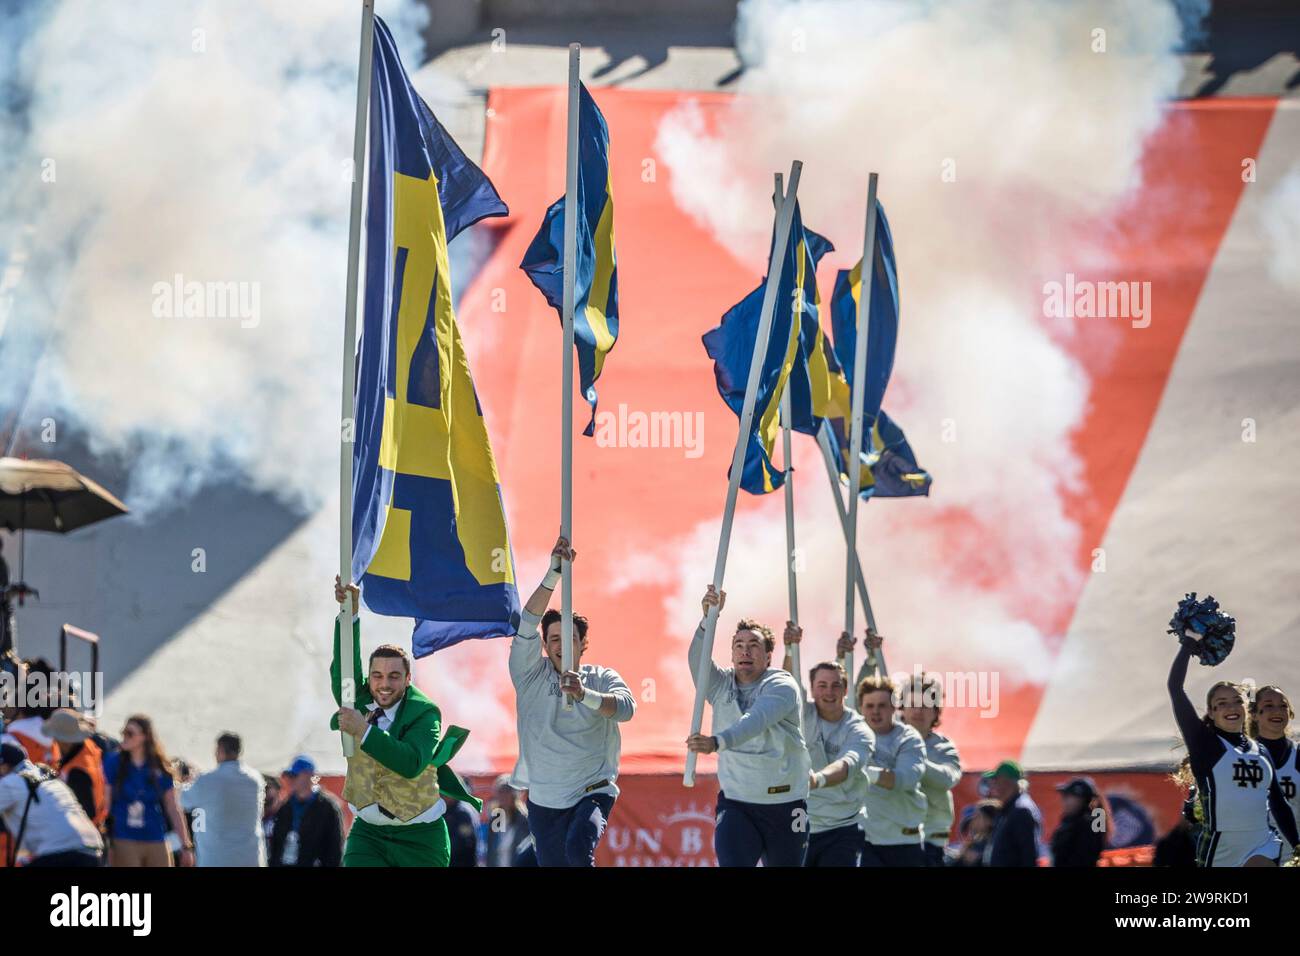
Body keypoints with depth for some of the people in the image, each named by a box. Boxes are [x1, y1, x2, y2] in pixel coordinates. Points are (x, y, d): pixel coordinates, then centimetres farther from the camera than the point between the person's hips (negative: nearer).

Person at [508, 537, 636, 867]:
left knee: (578, 849, -31)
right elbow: (527, 624, -11)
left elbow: (626, 707, -19)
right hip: (544, 800, 3)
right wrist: (554, 574, -22)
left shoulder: (602, 678, 1)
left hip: (592, 793, -3)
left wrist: (584, 695, -38)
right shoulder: (531, 675, 3)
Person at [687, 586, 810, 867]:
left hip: (784, 804, -2)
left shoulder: (782, 686, -8)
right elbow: (697, 660, -15)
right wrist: (708, 618, -32)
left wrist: (716, 742, -45)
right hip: (735, 801, 2)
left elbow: (755, 721, -27)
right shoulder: (721, 685, 6)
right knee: (731, 862, -18)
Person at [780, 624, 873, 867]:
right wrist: (791, 651, -35)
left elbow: (847, 765, -25)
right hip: (800, 827, 2)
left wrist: (817, 779, -47)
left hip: (842, 830, -2)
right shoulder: (803, 715, 3)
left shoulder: (860, 732, -5)